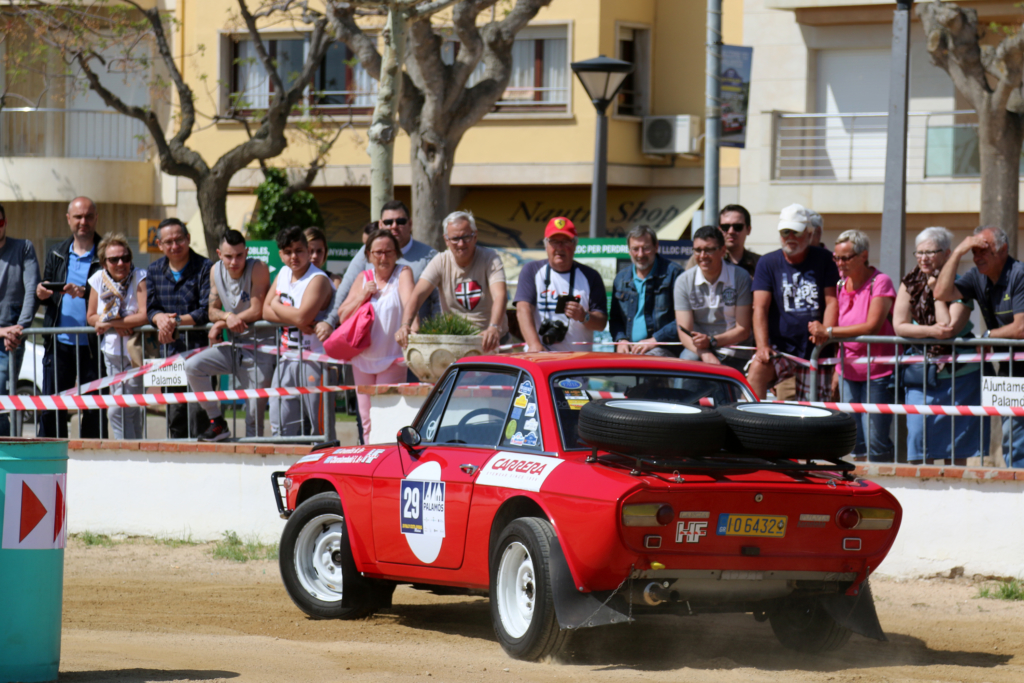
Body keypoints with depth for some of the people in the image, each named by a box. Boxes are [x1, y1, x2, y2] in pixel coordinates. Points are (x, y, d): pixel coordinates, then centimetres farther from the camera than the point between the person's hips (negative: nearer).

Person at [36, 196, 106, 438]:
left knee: (94, 408, -1)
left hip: (92, 344, -4)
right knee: (51, 408, 1)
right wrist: (41, 294, -2)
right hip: (59, 343, 4)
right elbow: (45, 297, 21)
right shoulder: (56, 255, 16)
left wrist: (84, 292, -23)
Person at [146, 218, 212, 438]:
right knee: (174, 413, 7)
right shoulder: (154, 271, 11)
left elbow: (207, 311, -14)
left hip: (199, 348, -5)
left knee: (198, 410, -14)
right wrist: (160, 318, -15)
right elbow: (150, 308, 8)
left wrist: (177, 320, -22)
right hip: (170, 352, 5)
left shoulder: (204, 268, -6)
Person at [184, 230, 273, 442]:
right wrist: (228, 316, -18)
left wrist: (221, 324, -12)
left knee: (255, 412, -8)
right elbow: (212, 311, 6)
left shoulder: (258, 269, -14)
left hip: (259, 346, -5)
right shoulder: (216, 271, 2)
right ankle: (217, 423, -6)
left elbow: (257, 312, -18)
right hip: (233, 346, 5)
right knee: (192, 366, -15)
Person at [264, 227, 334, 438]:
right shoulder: (283, 274, 13)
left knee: (318, 425, -6)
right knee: (280, 424, 8)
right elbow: (266, 311, 8)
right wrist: (295, 320, -10)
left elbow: (302, 317, -24)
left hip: (313, 359, -8)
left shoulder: (318, 279, -12)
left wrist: (277, 305, -5)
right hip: (286, 360, 8)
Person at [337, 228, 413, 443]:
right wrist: (363, 296, -6)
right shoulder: (363, 278, 10)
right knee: (367, 418, 7)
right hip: (363, 357, 5)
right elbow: (343, 315, 9)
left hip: (392, 359, -5)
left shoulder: (403, 273, -3)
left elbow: (409, 301, -22)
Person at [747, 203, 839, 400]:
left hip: (814, 353, 1)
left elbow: (831, 301, 1)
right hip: (780, 348, -1)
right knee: (758, 368, -33)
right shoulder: (768, 263, 3)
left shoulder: (823, 260, 6)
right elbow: (760, 308, -6)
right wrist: (762, 347, -22)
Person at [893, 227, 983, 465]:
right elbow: (899, 326, -3)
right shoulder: (910, 283, 4)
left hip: (959, 374, -2)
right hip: (921, 374, 2)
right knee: (918, 434, -7)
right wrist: (931, 331, -17)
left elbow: (950, 328, -16)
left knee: (957, 443, 0)